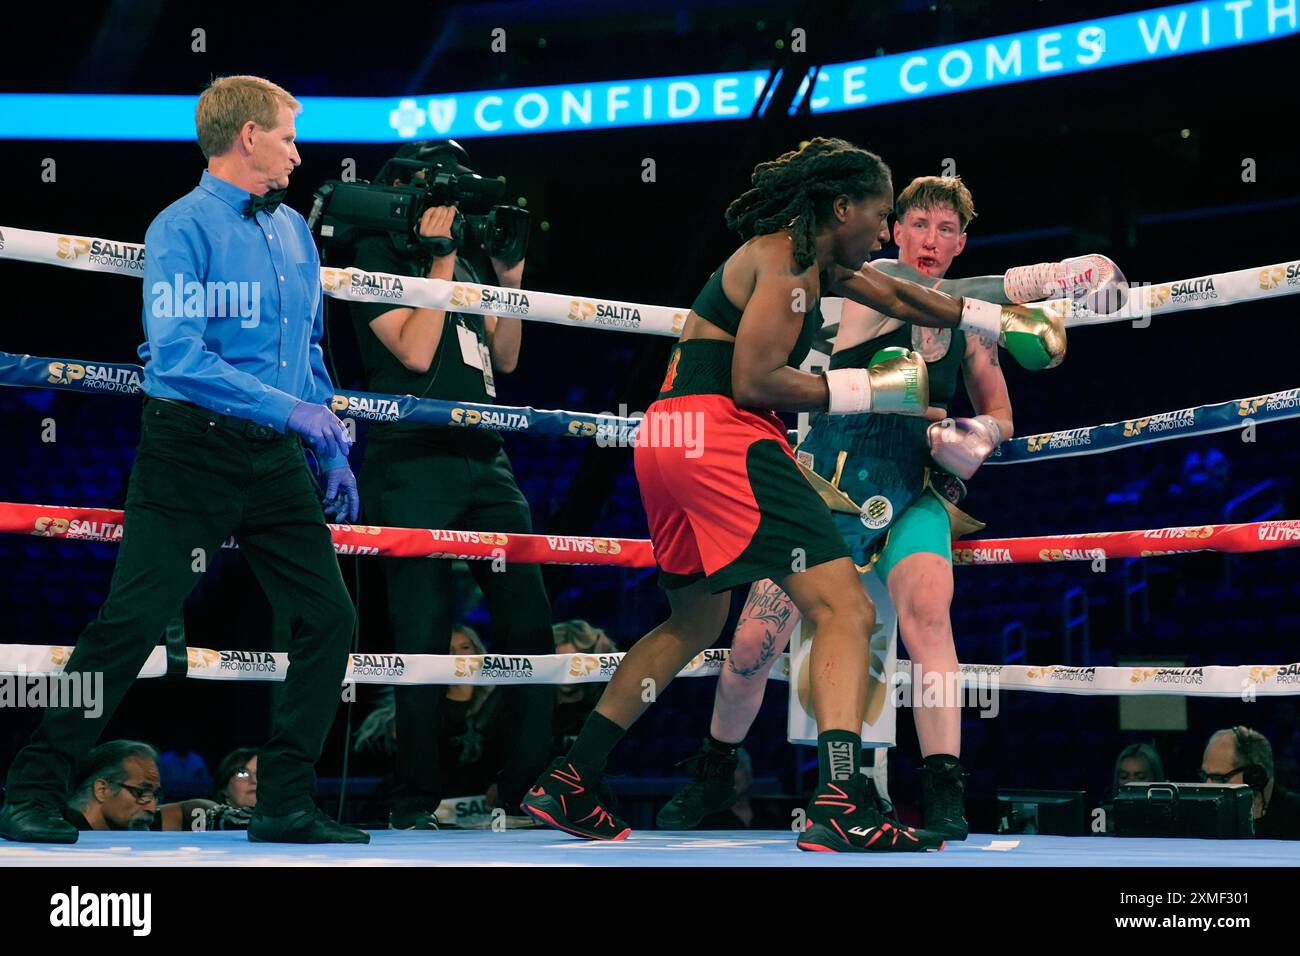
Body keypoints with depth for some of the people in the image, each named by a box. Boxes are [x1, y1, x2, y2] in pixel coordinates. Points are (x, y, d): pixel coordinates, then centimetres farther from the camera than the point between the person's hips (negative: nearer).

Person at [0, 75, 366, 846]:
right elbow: (176, 354, -20)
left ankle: (287, 804, 12)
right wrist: (293, 409, -24)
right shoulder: (182, 227, -9)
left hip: (276, 461, 7)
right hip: (193, 454, -7)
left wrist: (333, 450, 17)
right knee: (131, 623, -7)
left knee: (330, 619, 2)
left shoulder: (294, 231, 15)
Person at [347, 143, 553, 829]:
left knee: (529, 622, 1)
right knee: (424, 634, -7)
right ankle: (415, 803, 1)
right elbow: (414, 350, -10)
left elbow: (504, 359, 20)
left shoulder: (466, 258, 22)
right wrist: (441, 258, -6)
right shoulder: (376, 256, 3)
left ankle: (527, 791, 7)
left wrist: (510, 280, 9)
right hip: (413, 459, -7)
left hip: (484, 460, 7)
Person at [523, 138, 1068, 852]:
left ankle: (566, 785, 21)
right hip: (720, 433, -11)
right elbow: (753, 380, -15)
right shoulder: (788, 258, -7)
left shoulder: (817, 260, 22)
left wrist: (1001, 322, 38)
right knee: (846, 611, -15)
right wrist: (867, 389, -7)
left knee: (695, 623, 24)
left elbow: (900, 297, 34)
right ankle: (840, 806, -29)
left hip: (671, 439, 11)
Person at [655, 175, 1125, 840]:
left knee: (927, 615, -26)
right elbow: (926, 301, -20)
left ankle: (945, 803, -28)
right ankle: (712, 776, 24)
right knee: (754, 643, -3)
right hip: (829, 481, -2)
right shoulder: (871, 278, -1)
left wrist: (981, 433, -6)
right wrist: (1037, 280, -24)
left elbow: (998, 414, 18)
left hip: (912, 493, 3)